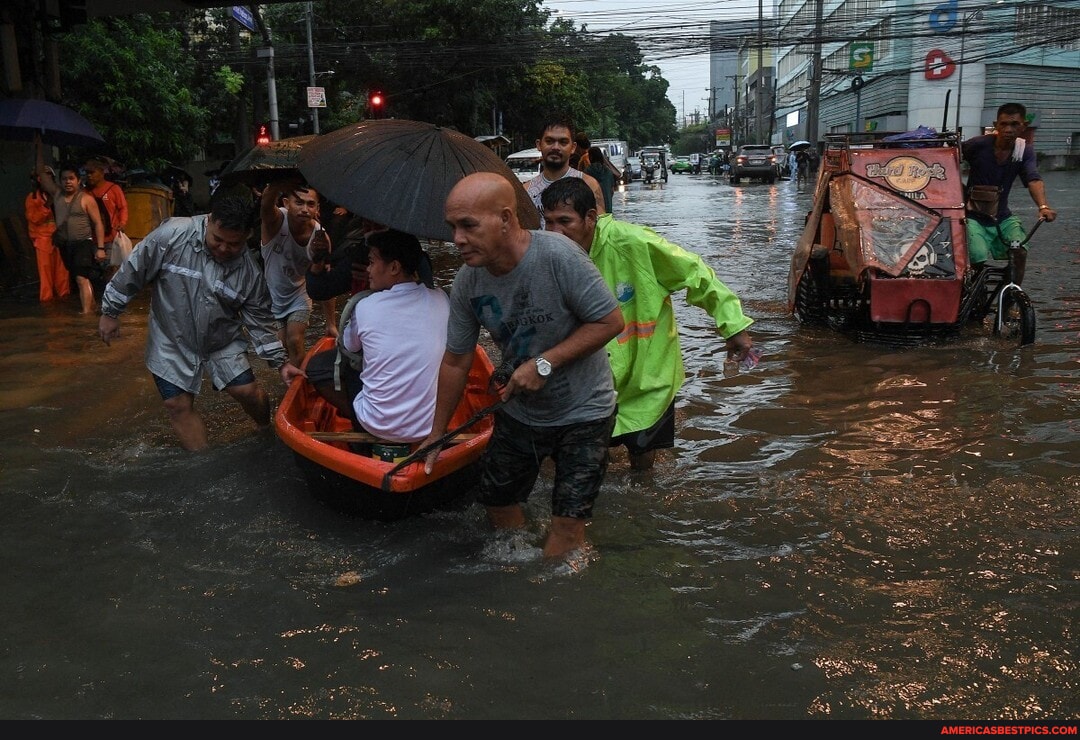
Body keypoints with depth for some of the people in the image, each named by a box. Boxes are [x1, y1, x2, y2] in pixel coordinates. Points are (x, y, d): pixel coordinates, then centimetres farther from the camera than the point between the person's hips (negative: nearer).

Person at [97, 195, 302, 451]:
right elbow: (133, 271, -13)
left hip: (223, 340, 1)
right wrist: (110, 313, -7)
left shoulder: (250, 270, -14)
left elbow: (260, 321, -5)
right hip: (172, 340, -1)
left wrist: (280, 362, -10)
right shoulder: (172, 235, -23)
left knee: (247, 391, -3)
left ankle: (268, 431, 27)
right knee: (179, 405, 0)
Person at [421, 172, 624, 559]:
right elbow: (455, 361, -1)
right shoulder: (467, 281, -11)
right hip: (517, 410, 5)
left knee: (567, 526, -6)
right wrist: (437, 434, 5)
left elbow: (610, 320, -21)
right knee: (498, 506, 17)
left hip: (581, 412, -5)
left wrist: (545, 363, -26)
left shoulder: (557, 255, -27)